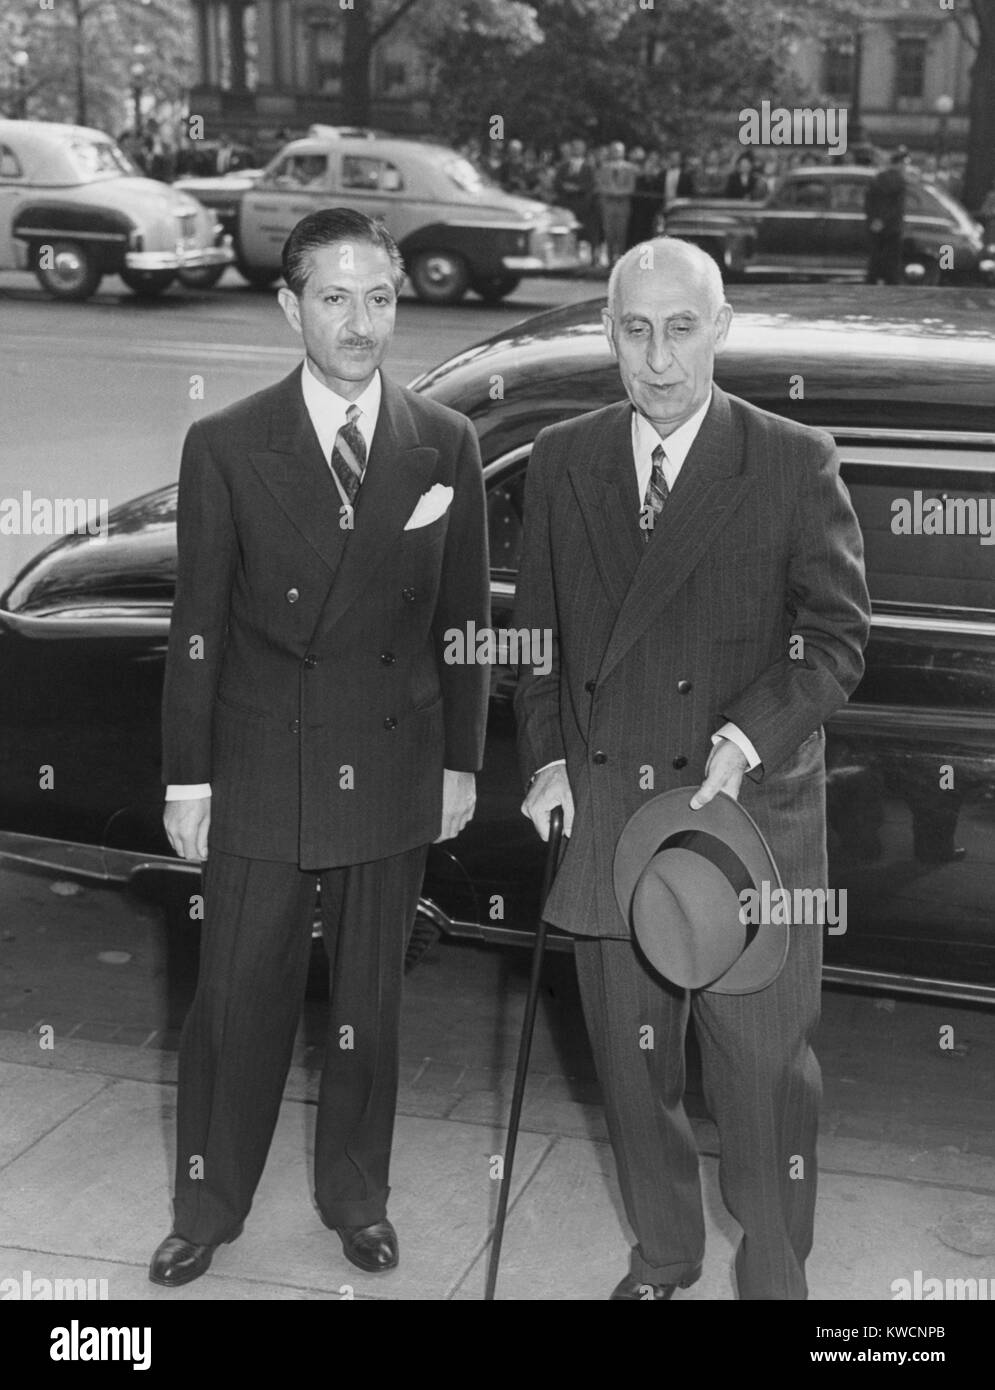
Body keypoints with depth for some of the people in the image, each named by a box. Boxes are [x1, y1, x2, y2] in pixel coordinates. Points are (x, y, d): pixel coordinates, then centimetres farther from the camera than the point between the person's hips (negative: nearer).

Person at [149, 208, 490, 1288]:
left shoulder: (446, 446, 0)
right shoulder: (225, 447, -4)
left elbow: (463, 620, 5)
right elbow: (197, 625, -2)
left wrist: (460, 762, 5)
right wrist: (186, 779, -3)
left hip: (394, 768, 1)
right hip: (258, 769, -1)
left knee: (369, 1000, 13)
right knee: (236, 1000, 7)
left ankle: (355, 1196, 33)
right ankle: (207, 1209, 26)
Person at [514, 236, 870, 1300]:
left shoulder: (795, 463, -4)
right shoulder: (560, 460, 6)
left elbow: (836, 635, -5)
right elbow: (537, 629, 12)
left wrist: (748, 739, -18)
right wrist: (546, 760, 2)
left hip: (748, 807, -3)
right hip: (607, 806, 3)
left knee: (764, 1068, 4)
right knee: (630, 1059, 14)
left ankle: (774, 1280, 25)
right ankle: (662, 1253, 36)